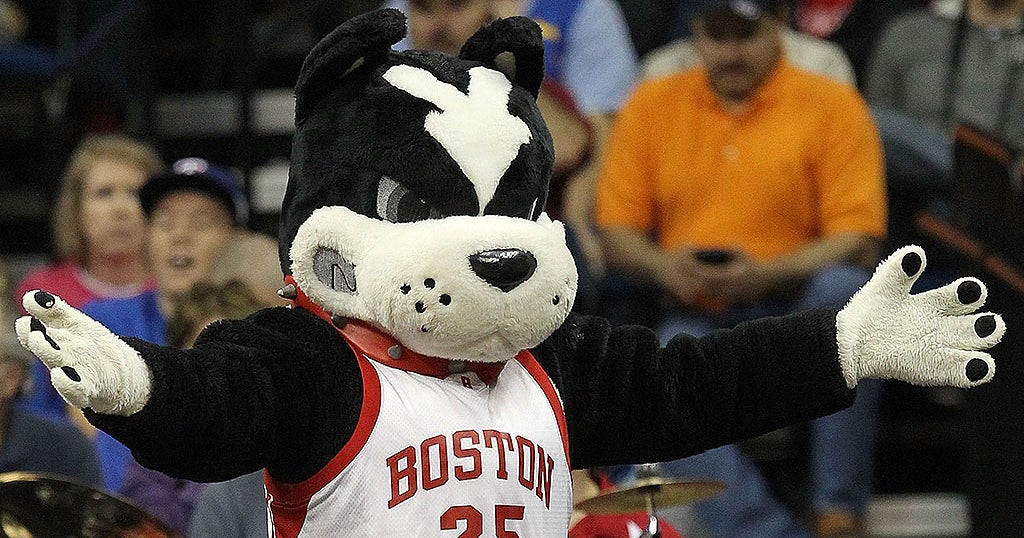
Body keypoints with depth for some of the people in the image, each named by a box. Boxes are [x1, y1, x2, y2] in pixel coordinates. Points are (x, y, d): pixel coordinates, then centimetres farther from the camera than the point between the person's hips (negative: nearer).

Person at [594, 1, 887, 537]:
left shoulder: (833, 105, 1)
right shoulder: (652, 105, 10)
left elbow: (857, 243, -6)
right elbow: (617, 228, 10)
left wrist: (763, 275, -21)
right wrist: (663, 266, -12)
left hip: (800, 312, -1)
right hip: (698, 320, 1)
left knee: (843, 288, -35)